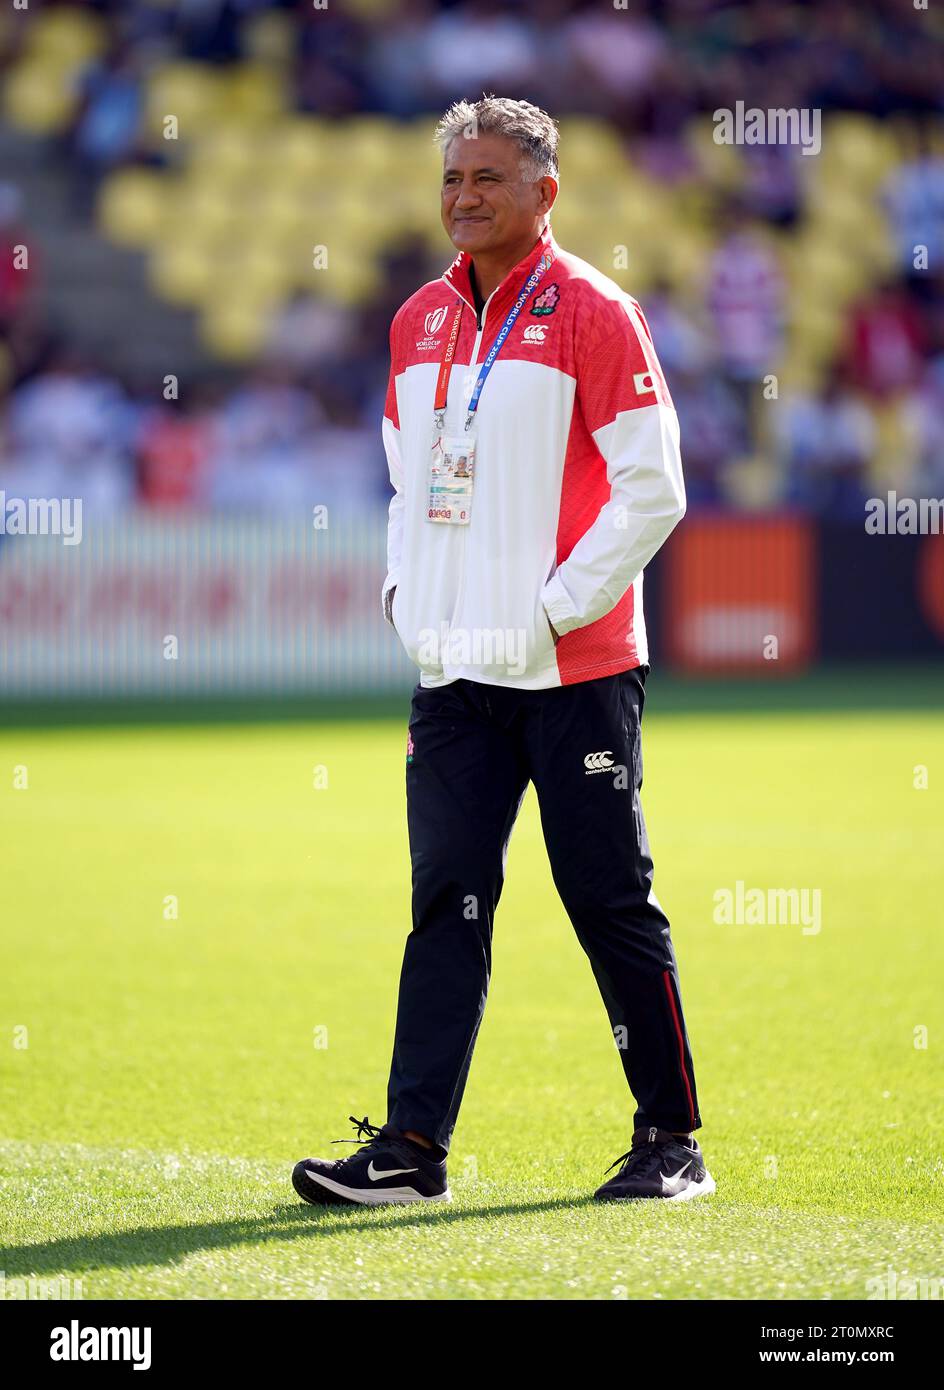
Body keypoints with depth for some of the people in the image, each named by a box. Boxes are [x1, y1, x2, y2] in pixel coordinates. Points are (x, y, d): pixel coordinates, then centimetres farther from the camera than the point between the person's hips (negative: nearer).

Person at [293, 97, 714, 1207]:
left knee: (611, 902, -1)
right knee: (447, 901, 3)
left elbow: (652, 489, -10)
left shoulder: (590, 311, -6)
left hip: (573, 670, -6)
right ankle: (413, 1146, 2)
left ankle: (672, 1142, 9)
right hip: (451, 667, 6)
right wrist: (404, 594, 9)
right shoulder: (418, 321, 13)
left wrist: (555, 611, -13)